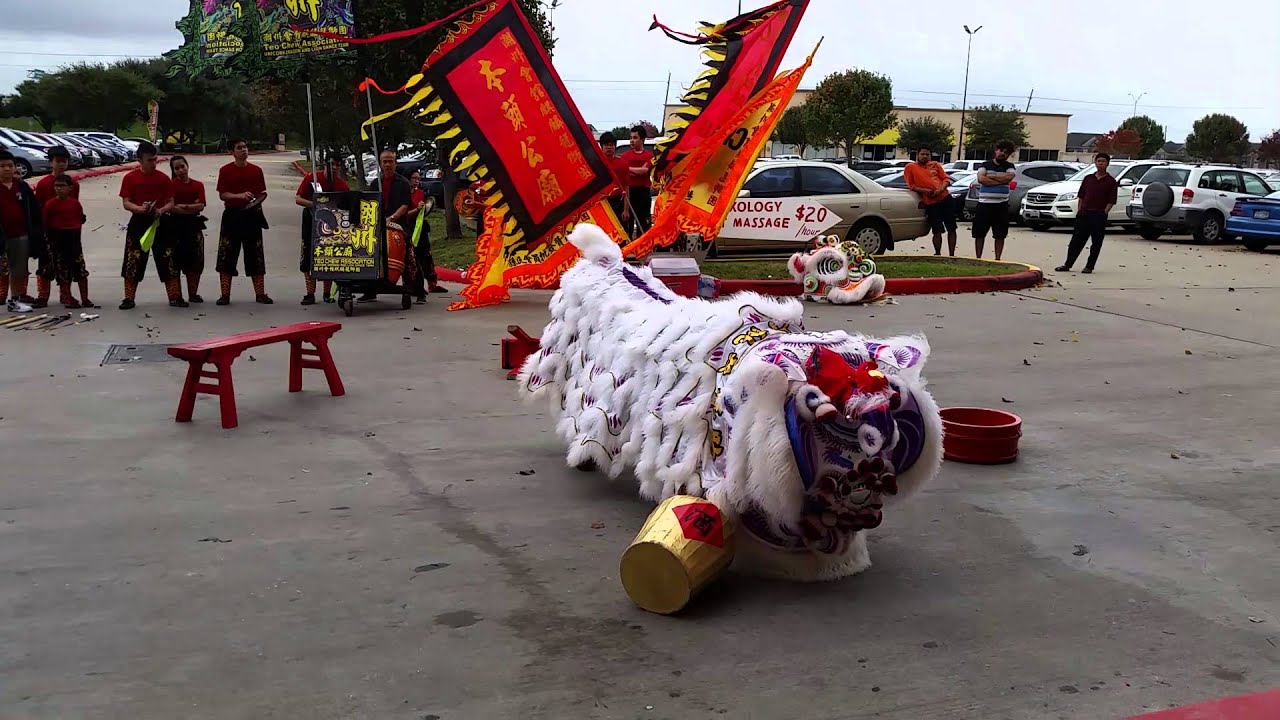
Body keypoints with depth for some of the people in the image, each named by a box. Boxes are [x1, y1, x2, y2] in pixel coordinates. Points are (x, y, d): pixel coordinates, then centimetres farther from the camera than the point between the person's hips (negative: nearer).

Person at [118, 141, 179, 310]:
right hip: (138, 223, -1)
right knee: (133, 263, 2)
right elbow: (126, 203, -2)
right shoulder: (130, 178, -1)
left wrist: (161, 210, -17)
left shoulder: (163, 178, 2)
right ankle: (129, 298, 10)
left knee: (168, 261, 0)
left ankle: (175, 297, 7)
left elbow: (171, 202, 4)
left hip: (159, 223, 1)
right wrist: (139, 208, -21)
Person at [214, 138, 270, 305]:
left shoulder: (256, 170, 7)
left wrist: (258, 199, -10)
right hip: (232, 215, -2)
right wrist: (239, 195, -19)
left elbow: (262, 193, 12)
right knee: (227, 255, -2)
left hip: (252, 215, 2)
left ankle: (260, 293, 10)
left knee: (255, 255, 4)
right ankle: (225, 294, 3)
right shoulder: (225, 170, 1)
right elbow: (222, 195, -3)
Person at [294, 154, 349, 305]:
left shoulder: (342, 185, -2)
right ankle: (310, 294, 3)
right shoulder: (311, 178, -5)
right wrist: (313, 204, -23)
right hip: (311, 221, -1)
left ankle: (327, 294, 14)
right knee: (308, 259, -2)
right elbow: (298, 199, -8)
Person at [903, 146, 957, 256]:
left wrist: (941, 189, -8)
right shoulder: (910, 168, 5)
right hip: (930, 203, -3)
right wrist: (924, 191, -14)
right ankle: (937, 254, 12)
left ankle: (952, 255, 13)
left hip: (945, 198, 3)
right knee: (937, 231, -4)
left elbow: (946, 178, 12)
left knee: (951, 229, 5)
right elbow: (911, 185, 1)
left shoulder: (935, 165, 15)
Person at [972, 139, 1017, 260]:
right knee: (979, 233, 2)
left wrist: (991, 176, -9)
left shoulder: (1009, 167, 9)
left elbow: (1008, 178, -13)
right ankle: (978, 258, 11)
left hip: (1001, 205, 1)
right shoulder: (985, 165, 6)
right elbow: (981, 179, -13)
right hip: (984, 204, -1)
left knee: (1000, 235, 3)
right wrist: (1000, 181, -12)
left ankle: (997, 259, 11)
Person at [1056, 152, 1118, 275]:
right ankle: (1067, 265, 8)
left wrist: (1103, 213, -12)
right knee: (1076, 240, 4)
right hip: (1084, 214, 4)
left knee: (1096, 243, 1)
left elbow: (1111, 201, -3)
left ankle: (1089, 266, 8)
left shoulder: (1111, 182, 1)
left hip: (1099, 215, -3)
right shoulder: (1088, 178, 13)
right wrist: (1079, 211, 5)